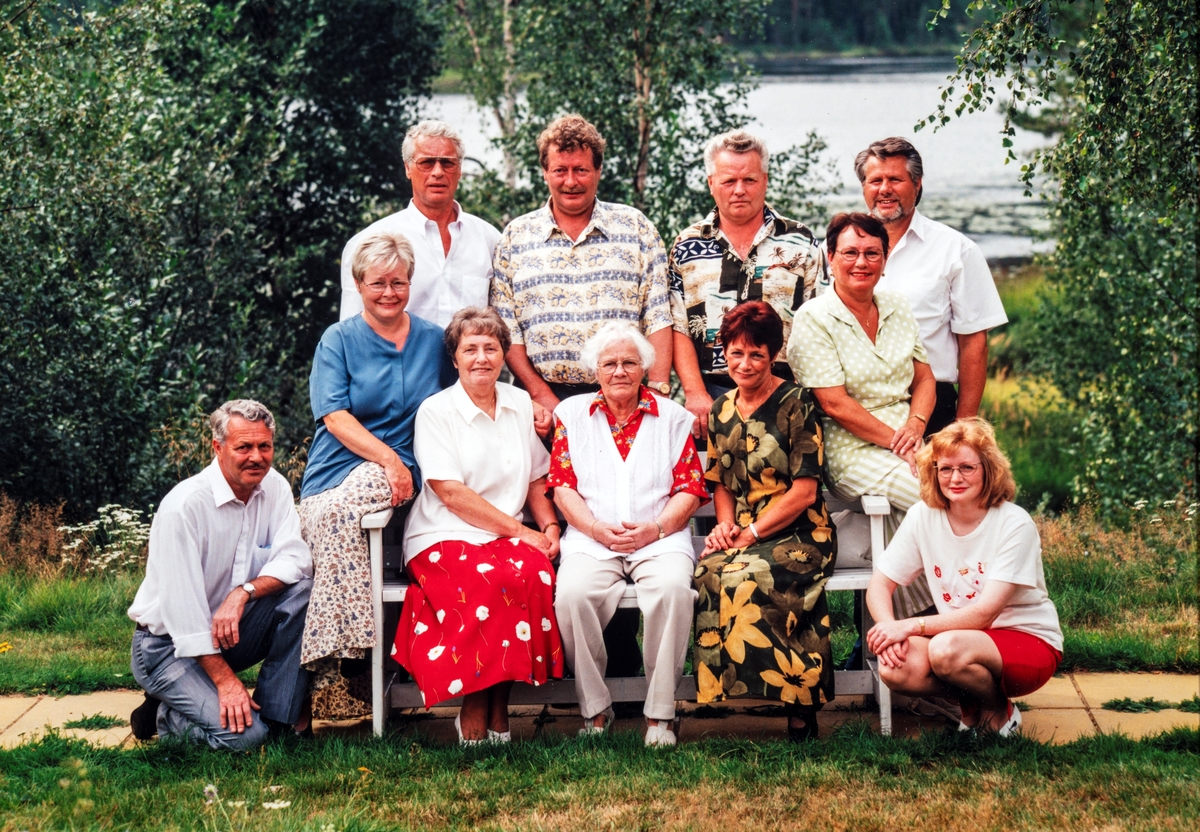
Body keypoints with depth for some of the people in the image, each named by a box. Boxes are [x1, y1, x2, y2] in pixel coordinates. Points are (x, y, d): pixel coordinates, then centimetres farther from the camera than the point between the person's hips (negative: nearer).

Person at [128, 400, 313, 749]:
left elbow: (294, 558, -13)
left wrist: (243, 594, -32)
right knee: (244, 734, -26)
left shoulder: (273, 487, -2)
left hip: (233, 631, 6)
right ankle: (166, 715, 5)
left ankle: (279, 715, -11)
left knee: (301, 588, -20)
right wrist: (225, 680, -26)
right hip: (172, 646, -6)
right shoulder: (185, 505, -21)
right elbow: (182, 606, -23)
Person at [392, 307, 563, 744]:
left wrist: (549, 527, 2)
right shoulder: (436, 410, 0)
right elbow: (450, 492, -9)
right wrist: (517, 530, -11)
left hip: (510, 536, 4)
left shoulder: (520, 404, 16)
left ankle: (499, 703, -21)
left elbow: (536, 478, 22)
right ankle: (474, 704, -22)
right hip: (443, 538, -4)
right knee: (487, 582, -36)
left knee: (536, 573, -31)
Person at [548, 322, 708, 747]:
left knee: (673, 589, -35)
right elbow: (562, 486, 9)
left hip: (659, 537, 0)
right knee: (573, 593, -33)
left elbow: (691, 489, 9)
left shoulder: (672, 417, 16)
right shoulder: (572, 414, 17)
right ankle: (595, 709, -17)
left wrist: (656, 528, -10)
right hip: (591, 539, 0)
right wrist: (598, 529, -9)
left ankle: (660, 713, -23)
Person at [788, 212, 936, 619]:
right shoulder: (814, 318, -5)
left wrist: (915, 426, -5)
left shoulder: (897, 307, 13)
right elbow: (835, 404, -11)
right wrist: (896, 442, -14)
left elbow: (924, 378, 16)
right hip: (853, 452, -6)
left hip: (908, 444, 6)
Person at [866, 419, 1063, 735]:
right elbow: (879, 585, -2)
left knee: (946, 649, -35)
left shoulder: (1014, 524, -18)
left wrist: (911, 626, -27)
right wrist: (890, 629, -23)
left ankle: (998, 713, -3)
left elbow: (984, 613, -23)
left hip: (1029, 643, -4)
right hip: (965, 638, 5)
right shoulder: (924, 516, -5)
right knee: (895, 668, -26)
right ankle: (972, 704, 4)